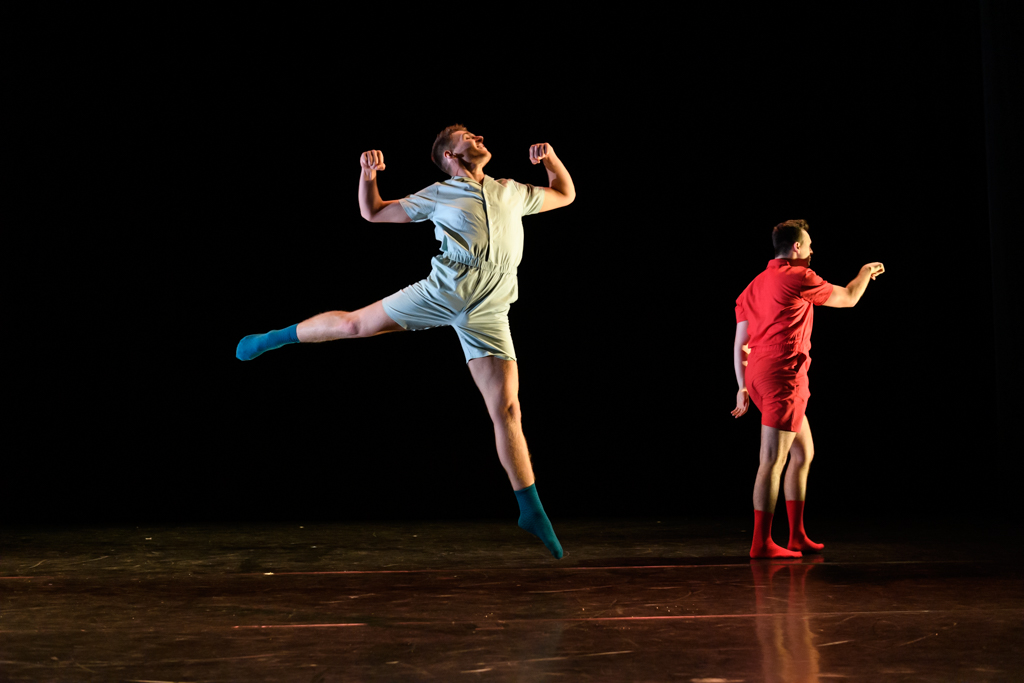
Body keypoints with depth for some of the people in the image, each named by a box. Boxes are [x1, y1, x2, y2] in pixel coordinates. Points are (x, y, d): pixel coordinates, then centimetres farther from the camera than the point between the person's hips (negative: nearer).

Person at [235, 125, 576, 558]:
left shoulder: (512, 192, 20)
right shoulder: (437, 196, 11)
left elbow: (565, 195, 32)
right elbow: (373, 212, 17)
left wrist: (551, 158, 16)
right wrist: (367, 174, 1)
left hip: (488, 315, 1)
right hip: (442, 291, -1)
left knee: (508, 412, -5)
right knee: (355, 323, 2)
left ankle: (531, 510, 1)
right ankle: (273, 339, 30)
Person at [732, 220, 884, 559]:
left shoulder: (754, 286, 18)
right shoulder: (798, 277, -5)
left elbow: (740, 344, 16)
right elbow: (848, 299, 6)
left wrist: (743, 387, 18)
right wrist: (866, 272, 25)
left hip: (759, 377, 9)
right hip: (784, 378, -9)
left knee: (803, 452, 16)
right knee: (773, 460, -8)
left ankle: (797, 537, 19)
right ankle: (762, 543, -7)